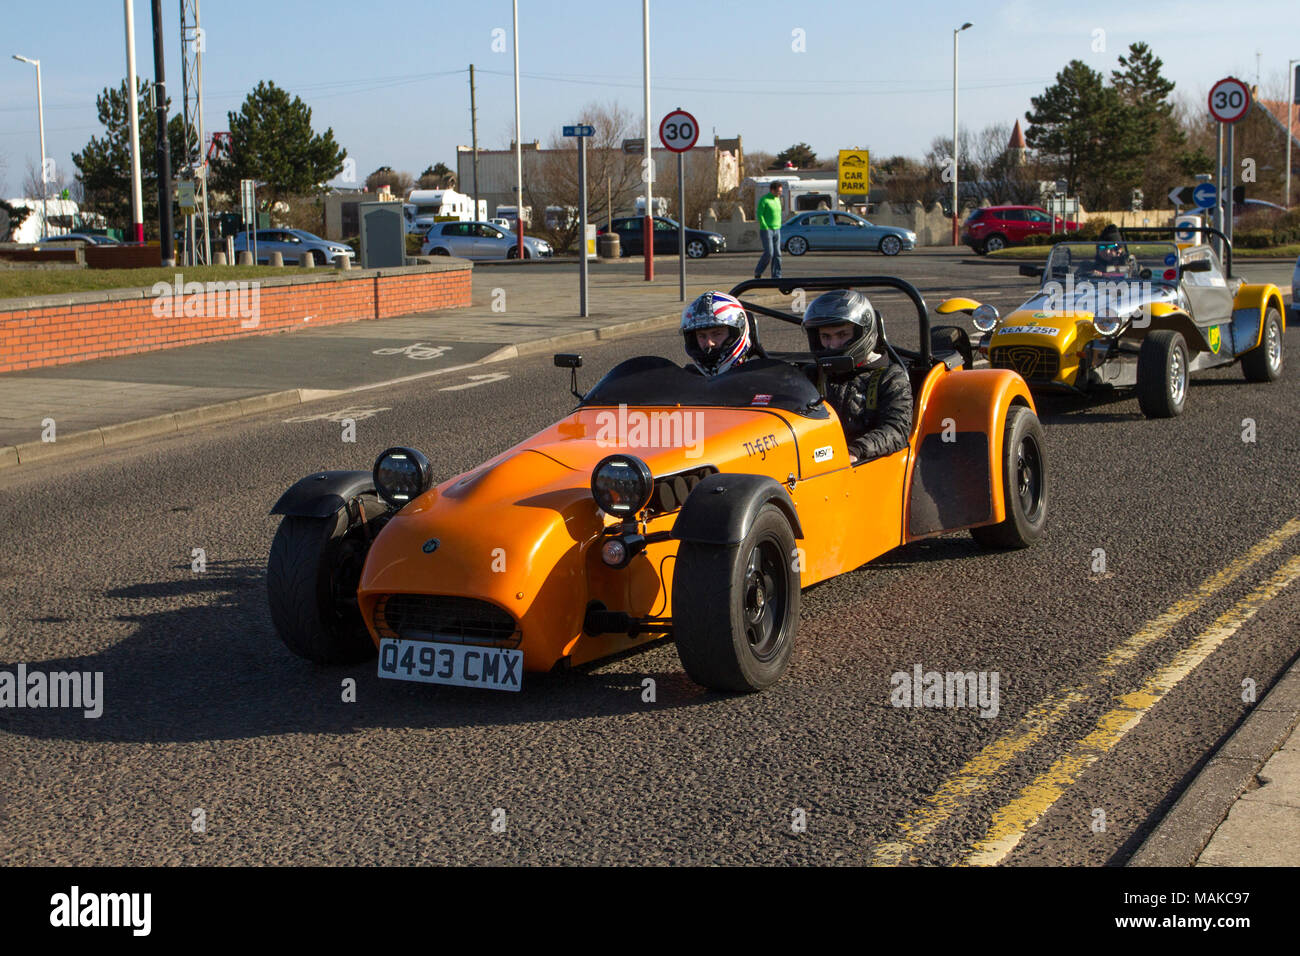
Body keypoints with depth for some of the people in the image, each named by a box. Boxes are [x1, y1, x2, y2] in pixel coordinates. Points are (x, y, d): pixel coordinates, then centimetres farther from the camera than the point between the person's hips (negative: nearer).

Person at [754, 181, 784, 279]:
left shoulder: (777, 199, 13)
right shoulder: (764, 200, -9)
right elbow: (760, 215, -12)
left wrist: (779, 227, 12)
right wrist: (766, 228, -15)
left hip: (777, 231, 7)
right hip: (766, 231, -7)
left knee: (777, 254, 0)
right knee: (769, 253, -11)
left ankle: (776, 276, 1)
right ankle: (758, 273, 7)